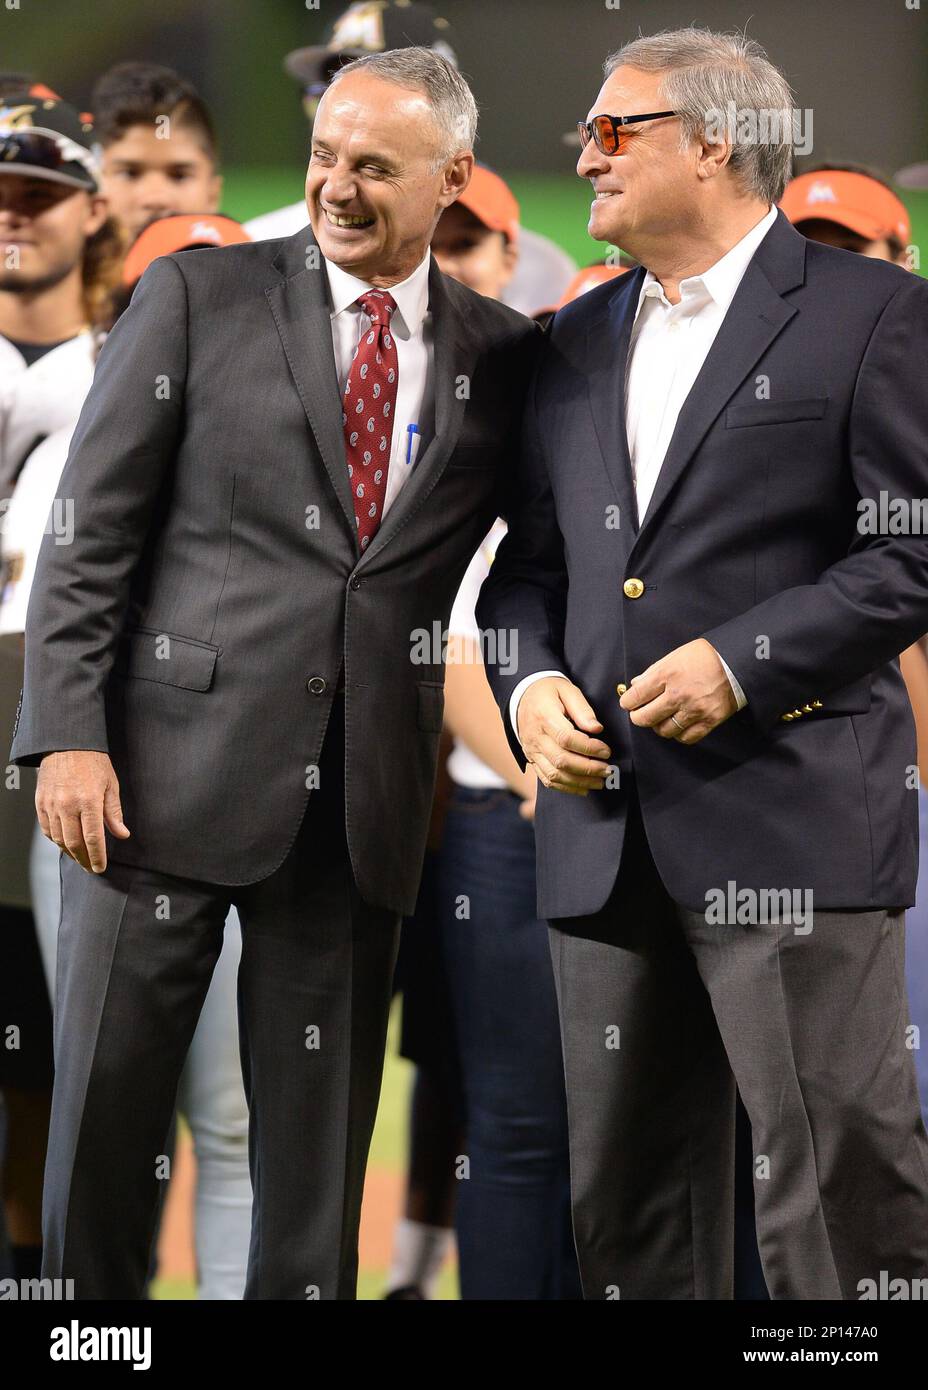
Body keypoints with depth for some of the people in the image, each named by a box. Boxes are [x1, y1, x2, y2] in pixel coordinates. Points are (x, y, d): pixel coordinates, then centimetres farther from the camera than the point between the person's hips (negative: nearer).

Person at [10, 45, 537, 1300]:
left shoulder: (501, 355, 9)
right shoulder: (198, 297, 2)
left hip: (361, 803, 2)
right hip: (176, 761, -2)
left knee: (319, 1134, 5)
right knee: (106, 1098, 2)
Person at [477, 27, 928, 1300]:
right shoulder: (577, 343, 19)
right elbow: (530, 561, 22)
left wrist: (743, 661, -14)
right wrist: (528, 683, 2)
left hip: (791, 815, -6)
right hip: (606, 828, 6)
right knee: (627, 1196, 9)